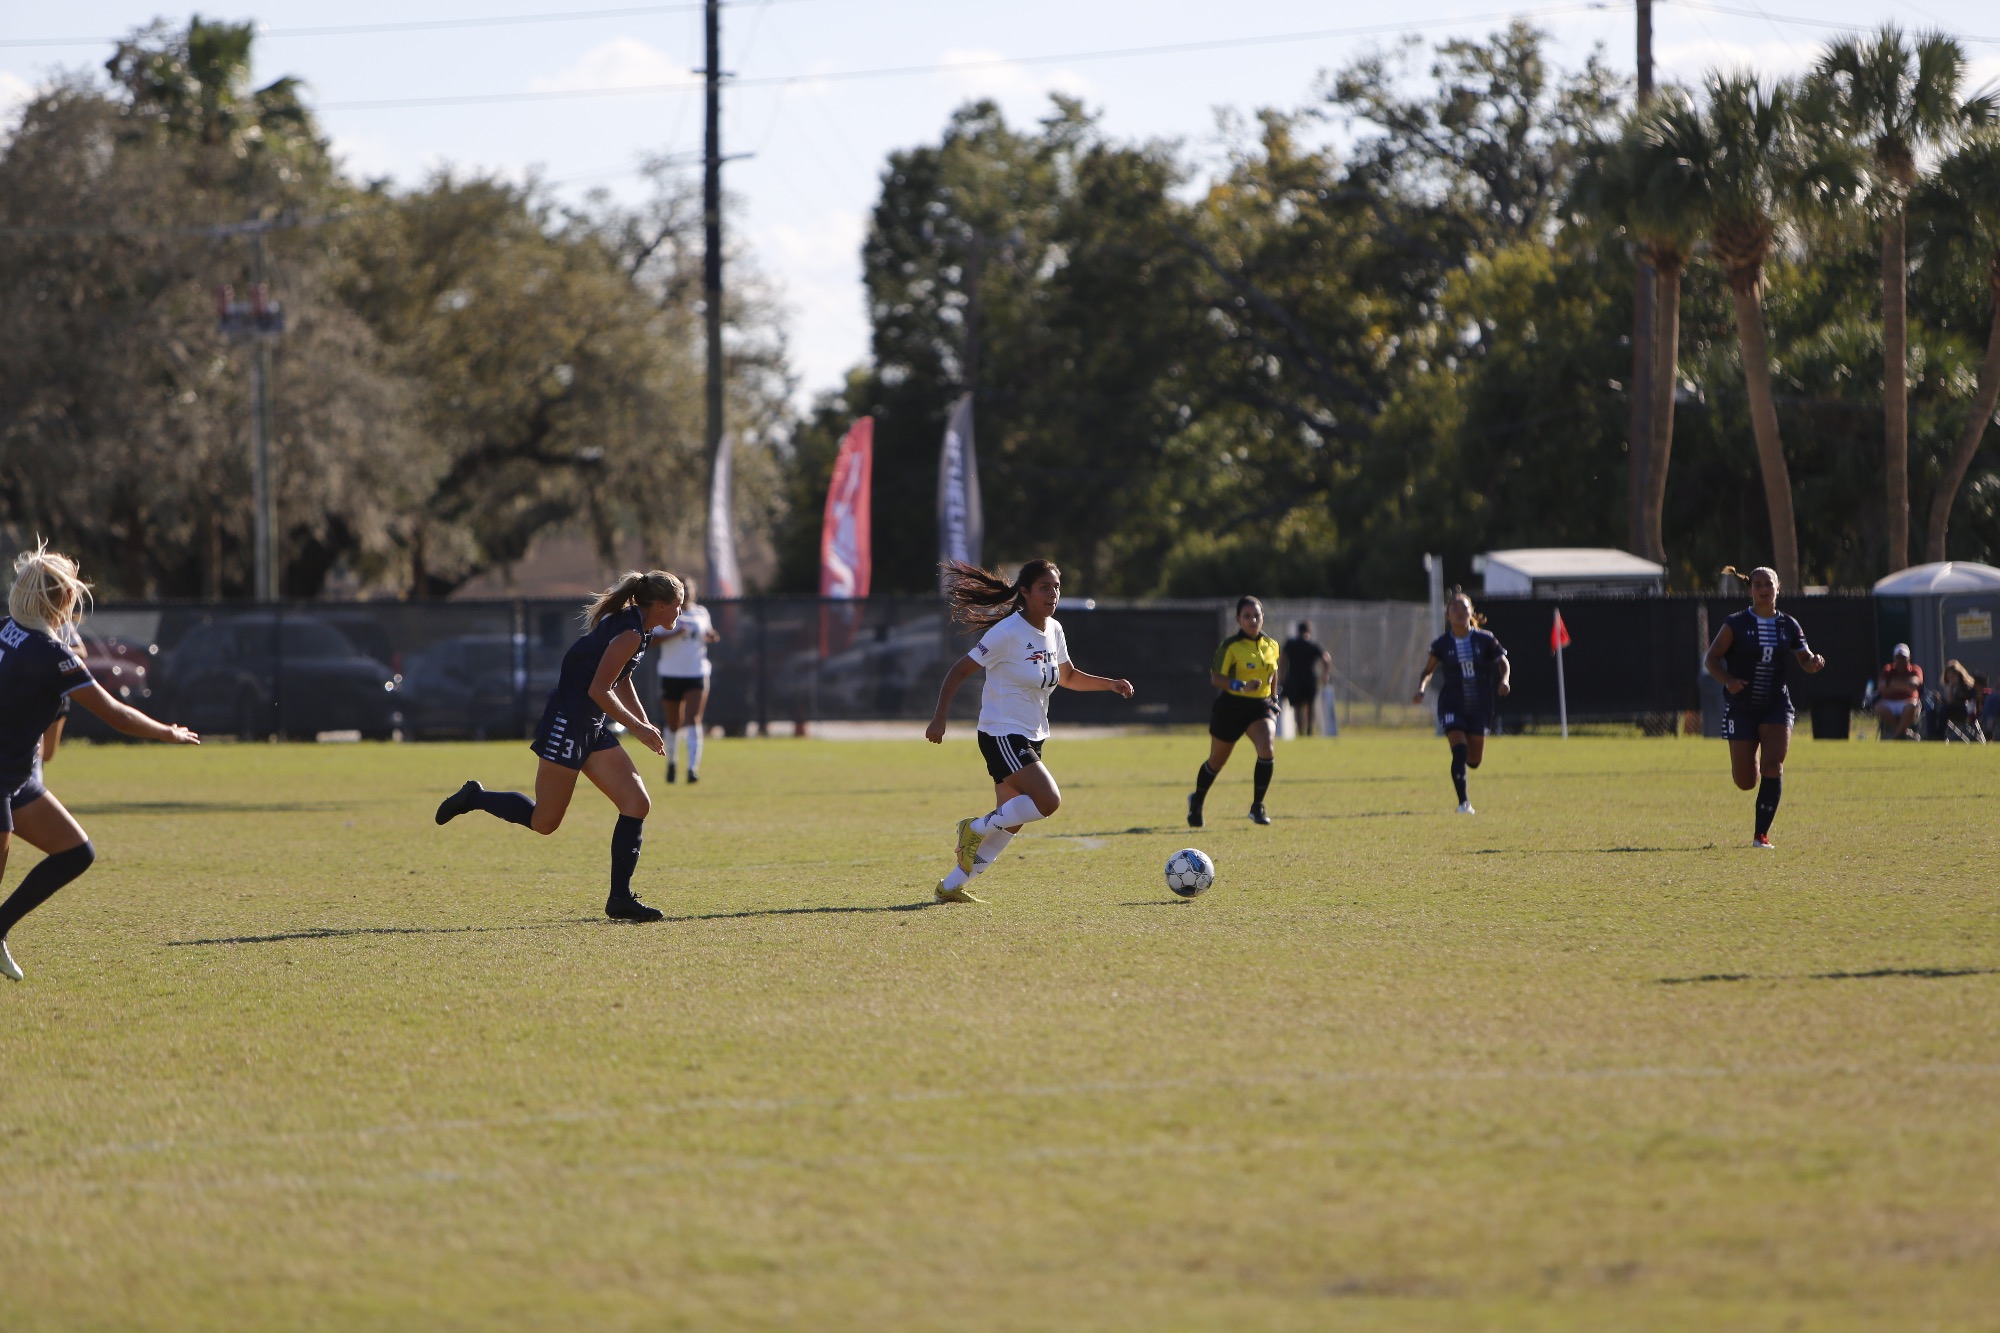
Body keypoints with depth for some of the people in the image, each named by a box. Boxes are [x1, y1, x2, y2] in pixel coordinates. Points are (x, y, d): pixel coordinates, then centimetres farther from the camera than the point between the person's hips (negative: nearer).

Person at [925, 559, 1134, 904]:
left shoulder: (1054, 630, 7)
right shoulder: (1008, 632, -16)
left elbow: (1069, 677, 24)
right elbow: (959, 671, -13)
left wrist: (1110, 684, 9)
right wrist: (939, 719, -20)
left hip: (1031, 739, 8)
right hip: (1002, 734, -8)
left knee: (1011, 822, 6)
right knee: (1048, 801, -23)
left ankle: (951, 886, 14)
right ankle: (976, 828, -5)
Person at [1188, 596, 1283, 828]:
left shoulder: (1272, 646, 4)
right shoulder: (1231, 647, -12)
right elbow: (1215, 678, -14)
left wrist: (1274, 699, 17)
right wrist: (1241, 686, -28)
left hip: (1261, 706, 3)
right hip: (1232, 706, -3)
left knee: (1266, 750, -24)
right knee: (1217, 761, 12)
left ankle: (1257, 807, -10)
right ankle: (1196, 801, 40)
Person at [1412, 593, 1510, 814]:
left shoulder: (1484, 639, -3)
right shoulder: (1442, 644, -3)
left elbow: (1503, 662, 7)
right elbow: (1428, 670, 7)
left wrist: (1505, 680, -13)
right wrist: (1421, 688, -12)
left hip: (1479, 705, 1)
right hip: (1452, 705, -1)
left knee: (1474, 760, 5)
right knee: (1459, 751, -18)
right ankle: (1464, 802, -10)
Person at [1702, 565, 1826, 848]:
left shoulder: (1788, 626, 4)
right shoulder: (1736, 625, -4)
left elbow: (1805, 660, 13)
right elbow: (1711, 659, -3)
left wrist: (1814, 662, -11)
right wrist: (1728, 680, -22)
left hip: (1776, 707, 1)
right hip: (1741, 707, -1)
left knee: (1773, 766, -18)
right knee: (1745, 781, 0)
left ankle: (1761, 834, -11)